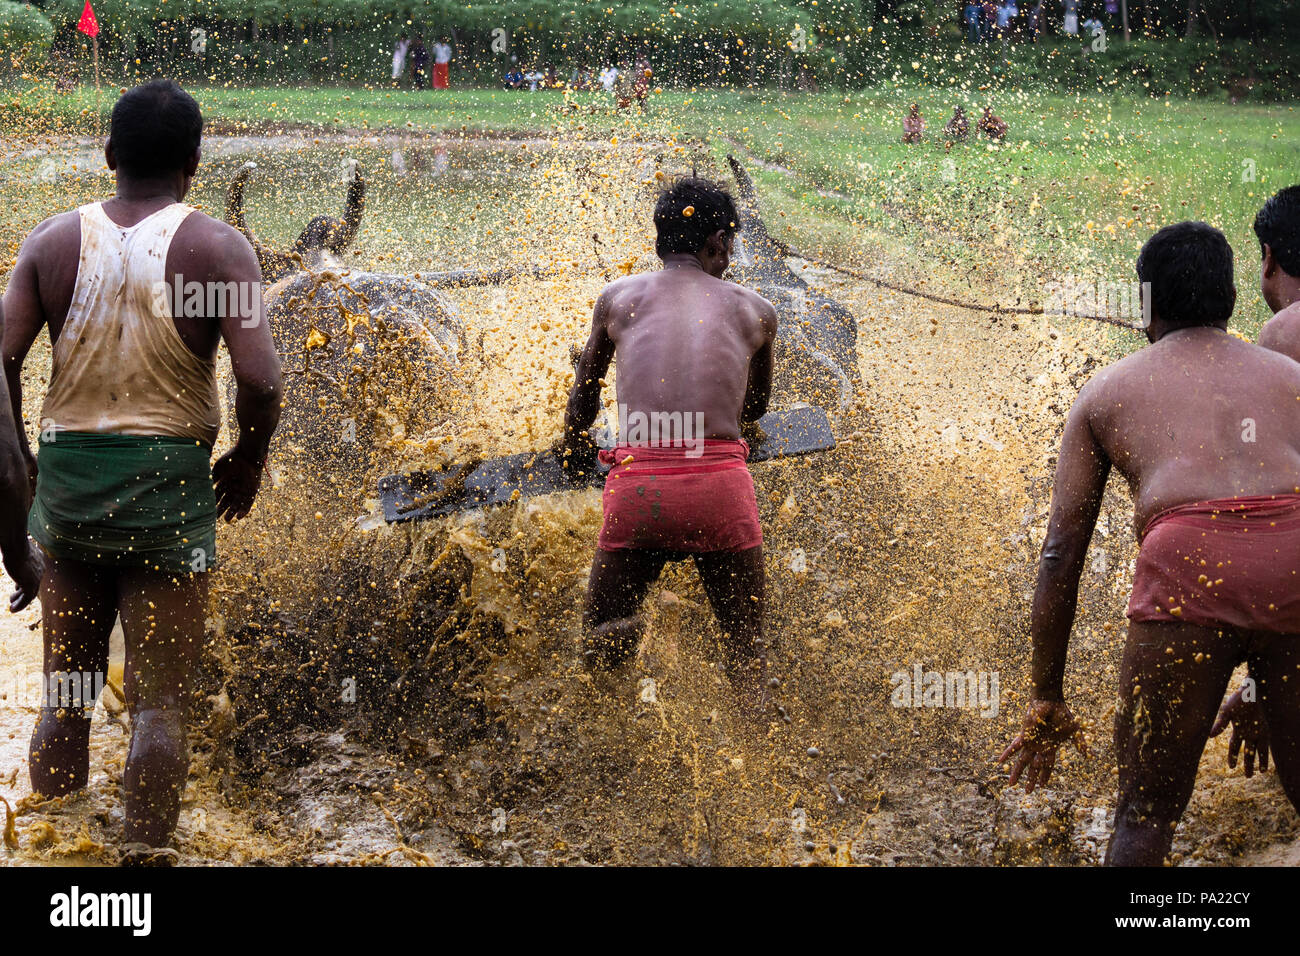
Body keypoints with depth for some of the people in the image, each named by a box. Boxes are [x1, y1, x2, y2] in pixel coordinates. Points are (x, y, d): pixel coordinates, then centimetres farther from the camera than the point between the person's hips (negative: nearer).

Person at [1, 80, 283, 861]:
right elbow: (260, 378, -16)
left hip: (66, 474, 3)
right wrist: (248, 462, 1)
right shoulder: (217, 247, -6)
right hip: (170, 483, -3)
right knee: (159, 704, 3)